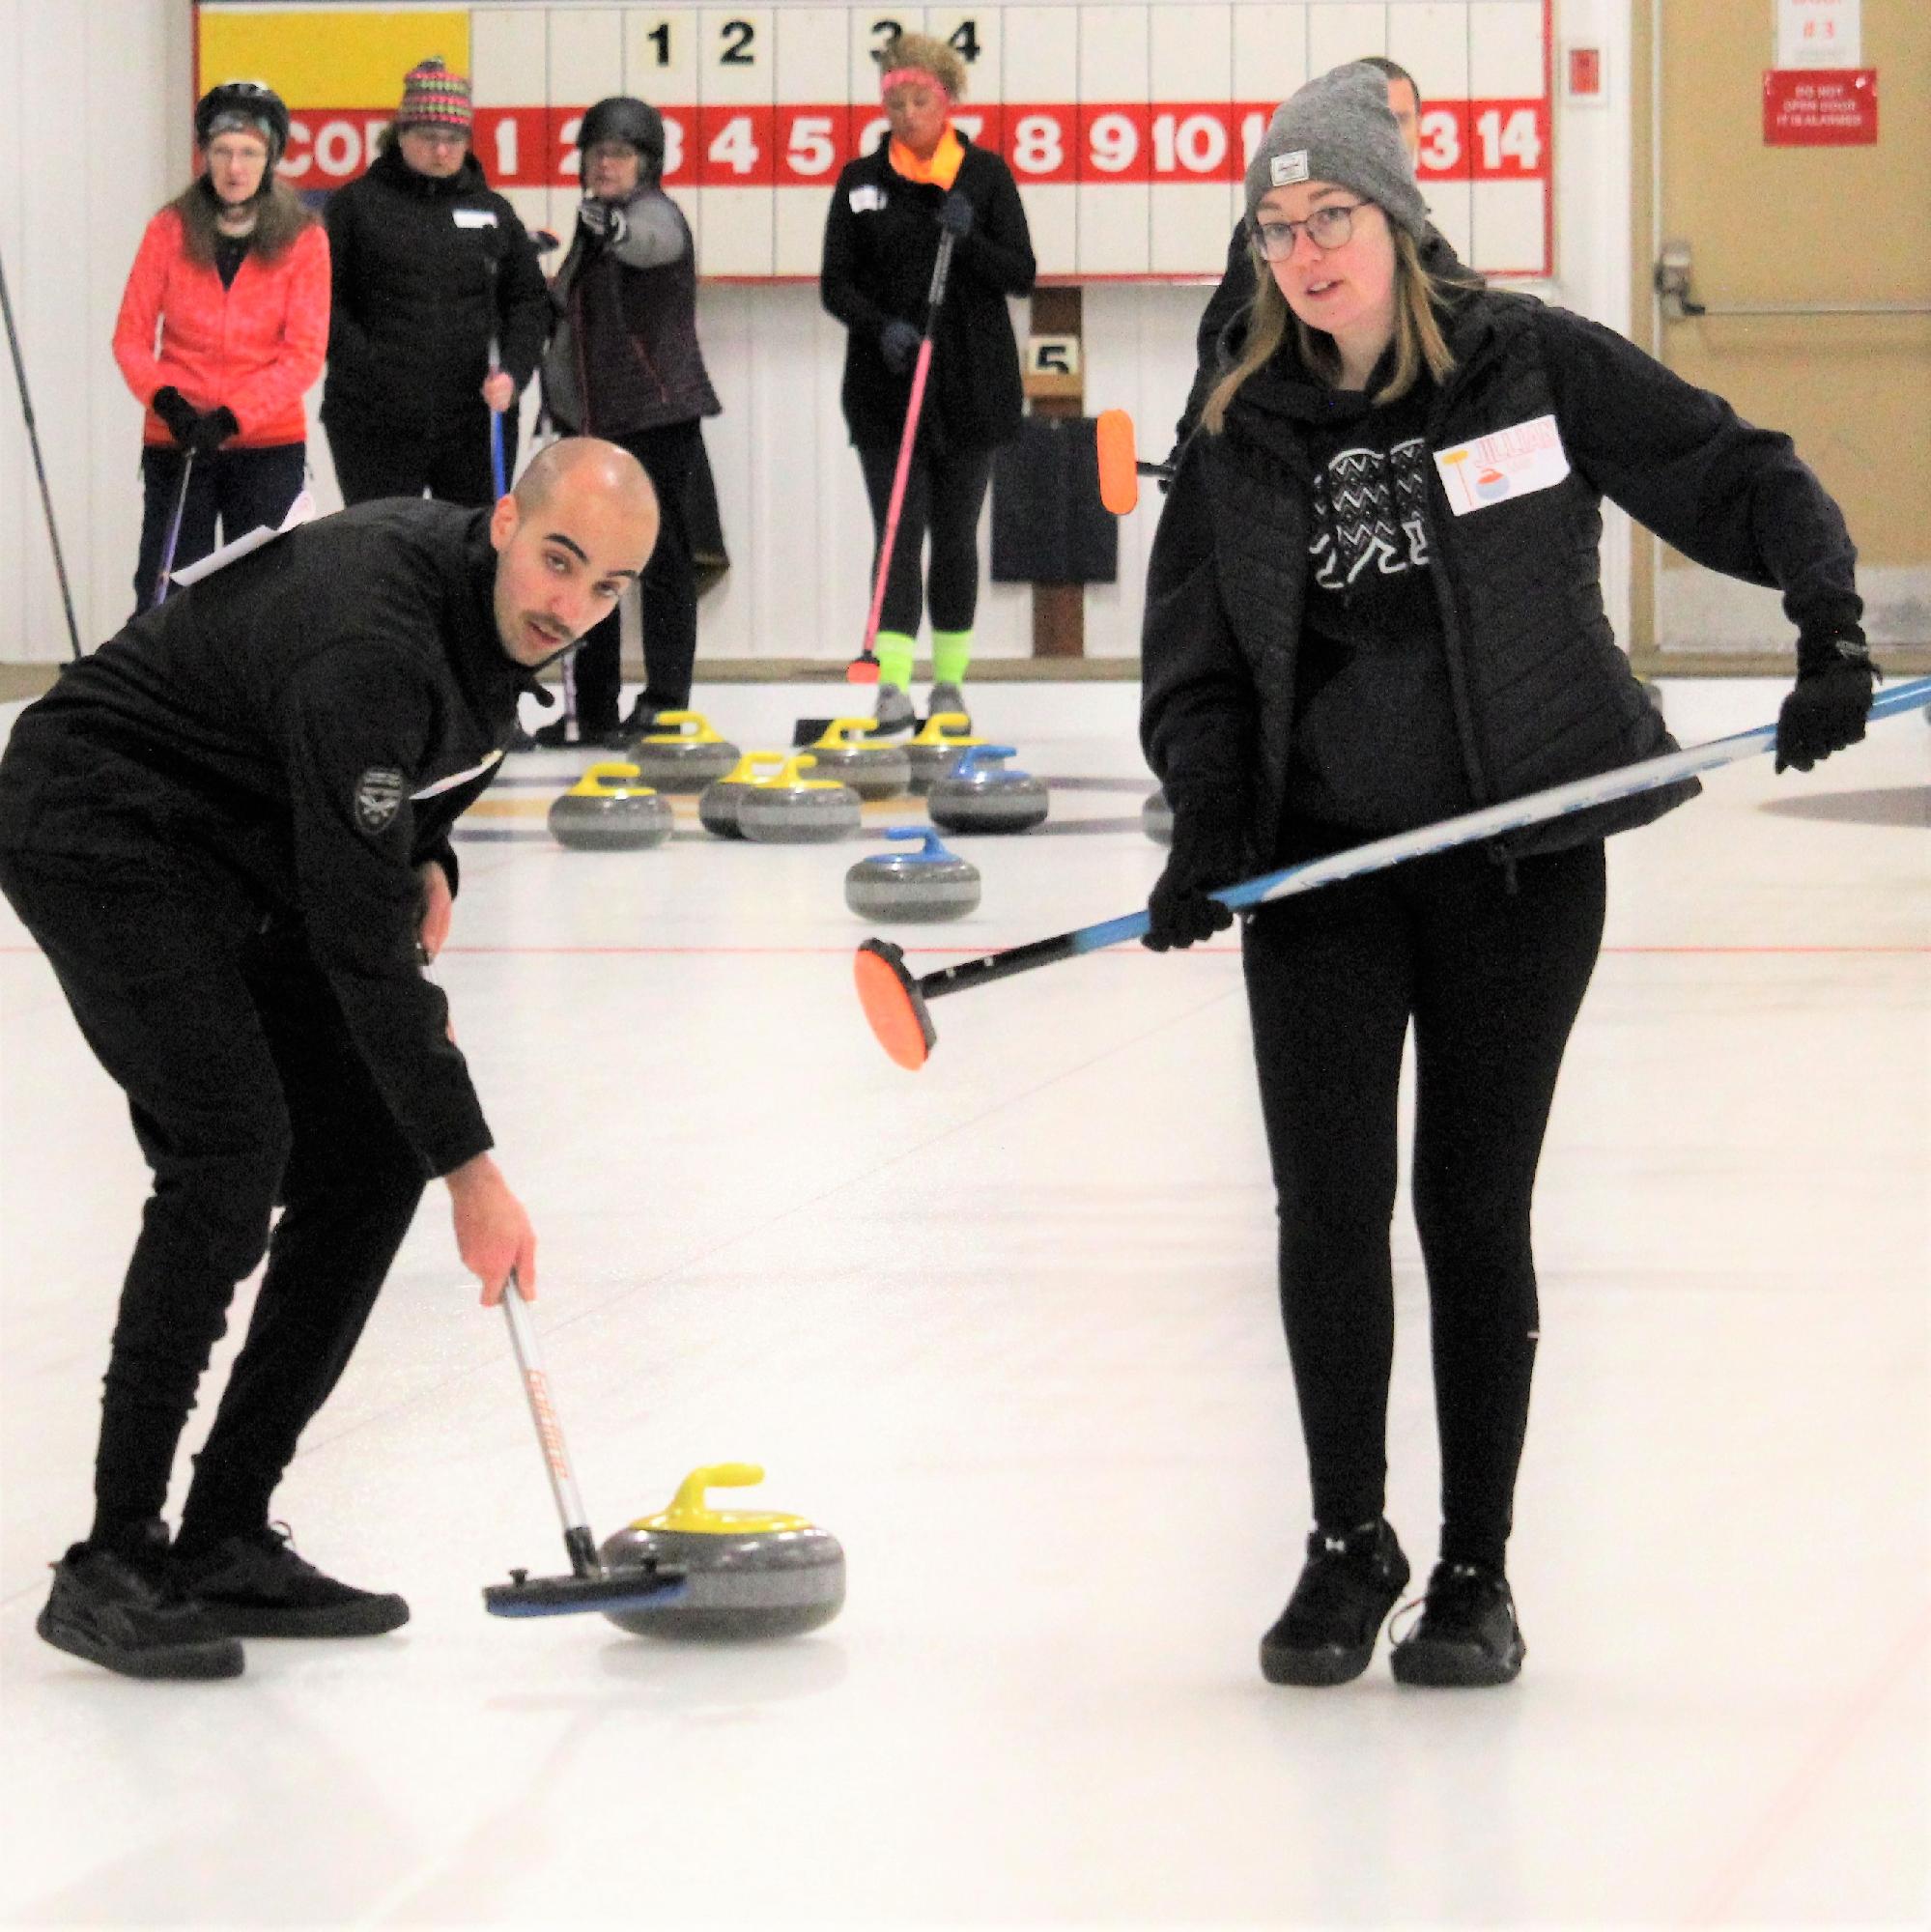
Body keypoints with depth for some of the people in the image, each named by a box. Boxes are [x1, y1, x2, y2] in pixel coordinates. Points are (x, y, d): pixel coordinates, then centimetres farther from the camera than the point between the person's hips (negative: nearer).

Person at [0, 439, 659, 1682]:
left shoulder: (499, 601, -5)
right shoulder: (369, 645, -34)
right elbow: (360, 941, -32)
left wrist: (425, 858, -1)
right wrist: (472, 1170, -28)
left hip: (243, 851, 10)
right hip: (102, 826, -10)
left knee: (374, 1153, 0)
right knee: (233, 1147, -24)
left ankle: (227, 1538, 5)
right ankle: (114, 1566, -18)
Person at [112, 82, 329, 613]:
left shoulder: (302, 239, -2)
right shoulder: (169, 230, 0)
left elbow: (304, 354, -6)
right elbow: (132, 334, 1)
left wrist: (233, 416, -18)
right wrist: (164, 397, -18)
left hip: (268, 445, 0)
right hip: (174, 444, 0)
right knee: (164, 602, -3)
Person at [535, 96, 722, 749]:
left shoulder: (657, 213, -9)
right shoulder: (593, 222, 17)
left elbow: (649, 241, -36)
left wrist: (615, 227, -58)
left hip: (656, 415, -9)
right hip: (591, 419, 9)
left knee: (661, 558, -5)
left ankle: (663, 704, -3)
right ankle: (591, 709, 15)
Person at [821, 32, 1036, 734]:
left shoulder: (985, 174, 1)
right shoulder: (862, 180, 2)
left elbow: (1021, 275, -1)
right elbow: (836, 283, 2)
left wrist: (969, 240, -19)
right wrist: (880, 325, -17)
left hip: (972, 385, 0)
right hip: (886, 386, 0)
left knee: (956, 533, 8)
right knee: (898, 530, -9)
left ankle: (950, 678, 18)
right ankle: (893, 683, -16)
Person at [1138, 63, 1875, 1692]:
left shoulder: (1534, 365, -5)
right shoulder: (1246, 436, 4)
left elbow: (1741, 481, -1)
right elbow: (1193, 661, 8)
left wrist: (1830, 622, -16)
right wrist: (1209, 820, -7)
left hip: (1518, 858, -2)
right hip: (1324, 870, 2)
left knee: (1475, 1208, 3)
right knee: (1328, 1207, -2)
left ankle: (1477, 1570, 15)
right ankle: (1349, 1545, 17)